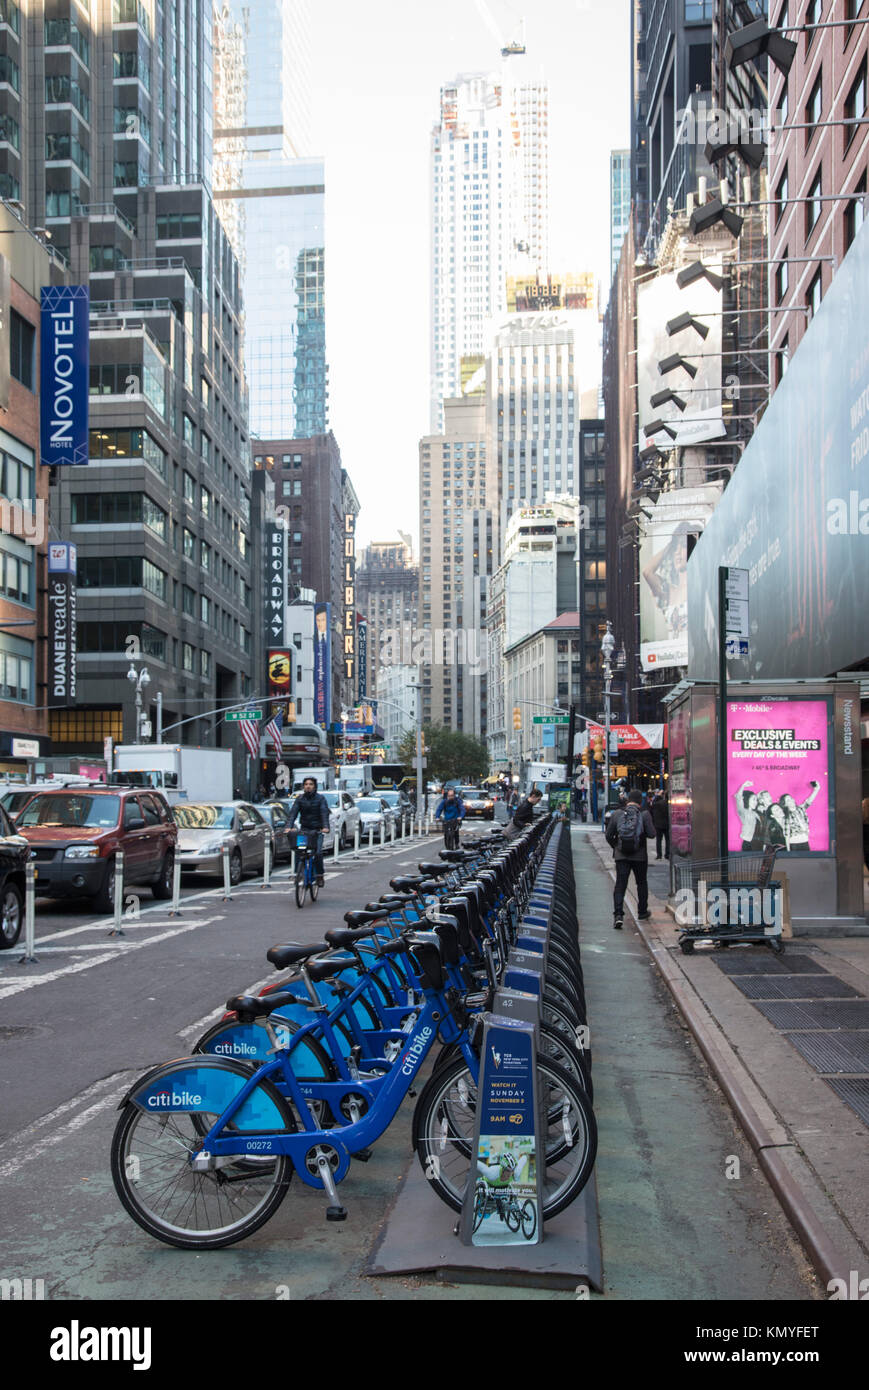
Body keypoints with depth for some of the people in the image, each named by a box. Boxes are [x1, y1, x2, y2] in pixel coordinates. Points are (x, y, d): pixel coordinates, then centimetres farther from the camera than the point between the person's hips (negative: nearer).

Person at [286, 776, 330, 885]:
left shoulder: (320, 798, -2)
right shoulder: (300, 798, 4)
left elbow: (324, 813, -13)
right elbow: (293, 813, -5)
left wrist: (325, 827, -31)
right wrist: (289, 826, -22)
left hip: (317, 830, -2)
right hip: (304, 829, 2)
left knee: (318, 853, -14)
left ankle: (319, 876, -1)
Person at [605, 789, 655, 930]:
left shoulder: (617, 814, -1)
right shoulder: (644, 814, -7)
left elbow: (609, 835, 1)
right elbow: (651, 834, -12)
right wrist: (643, 832, 9)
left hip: (621, 855, 1)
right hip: (639, 856, -1)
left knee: (620, 885, 0)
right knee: (642, 883, 18)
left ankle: (618, 914, -15)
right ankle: (642, 913, 29)